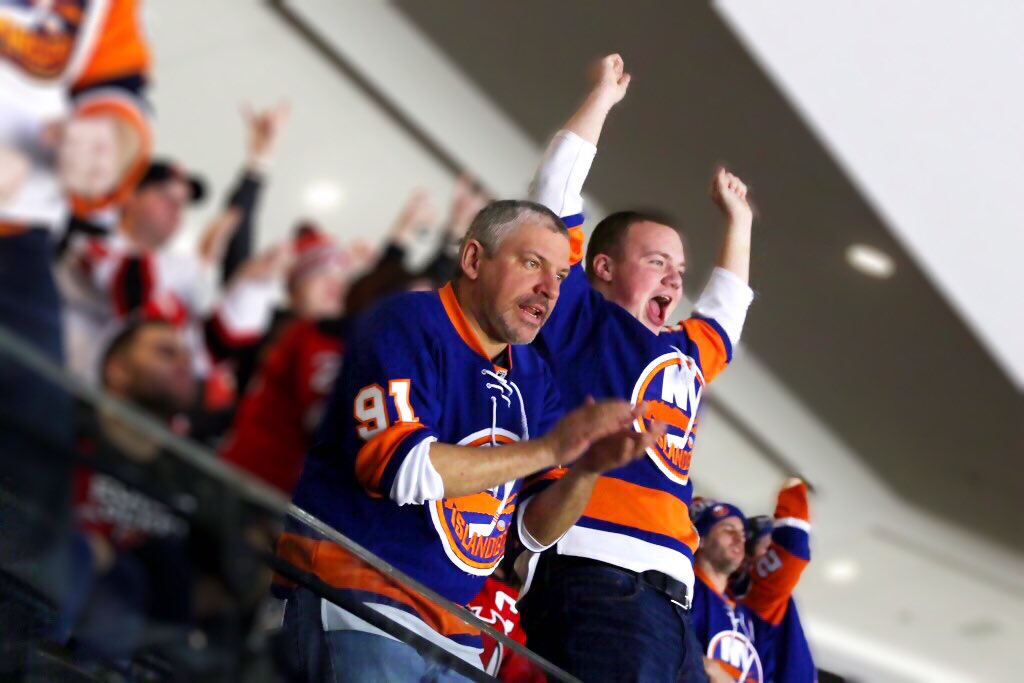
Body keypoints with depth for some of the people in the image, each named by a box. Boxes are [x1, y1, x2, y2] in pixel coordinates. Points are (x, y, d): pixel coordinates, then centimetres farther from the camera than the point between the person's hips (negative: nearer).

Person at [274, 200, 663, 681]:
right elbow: (394, 467, -21)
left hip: (455, 631, 7)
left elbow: (534, 531, 11)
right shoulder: (409, 325, -7)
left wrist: (587, 469, -9)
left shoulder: (534, 376, 14)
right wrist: (548, 448, -20)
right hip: (360, 603, -7)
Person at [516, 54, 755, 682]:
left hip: (670, 602, 8)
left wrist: (737, 220, 58)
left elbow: (726, 310, 53)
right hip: (595, 581, -8)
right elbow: (555, 196, 8)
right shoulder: (579, 324, 10)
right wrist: (604, 96, 16)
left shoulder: (685, 355, 30)